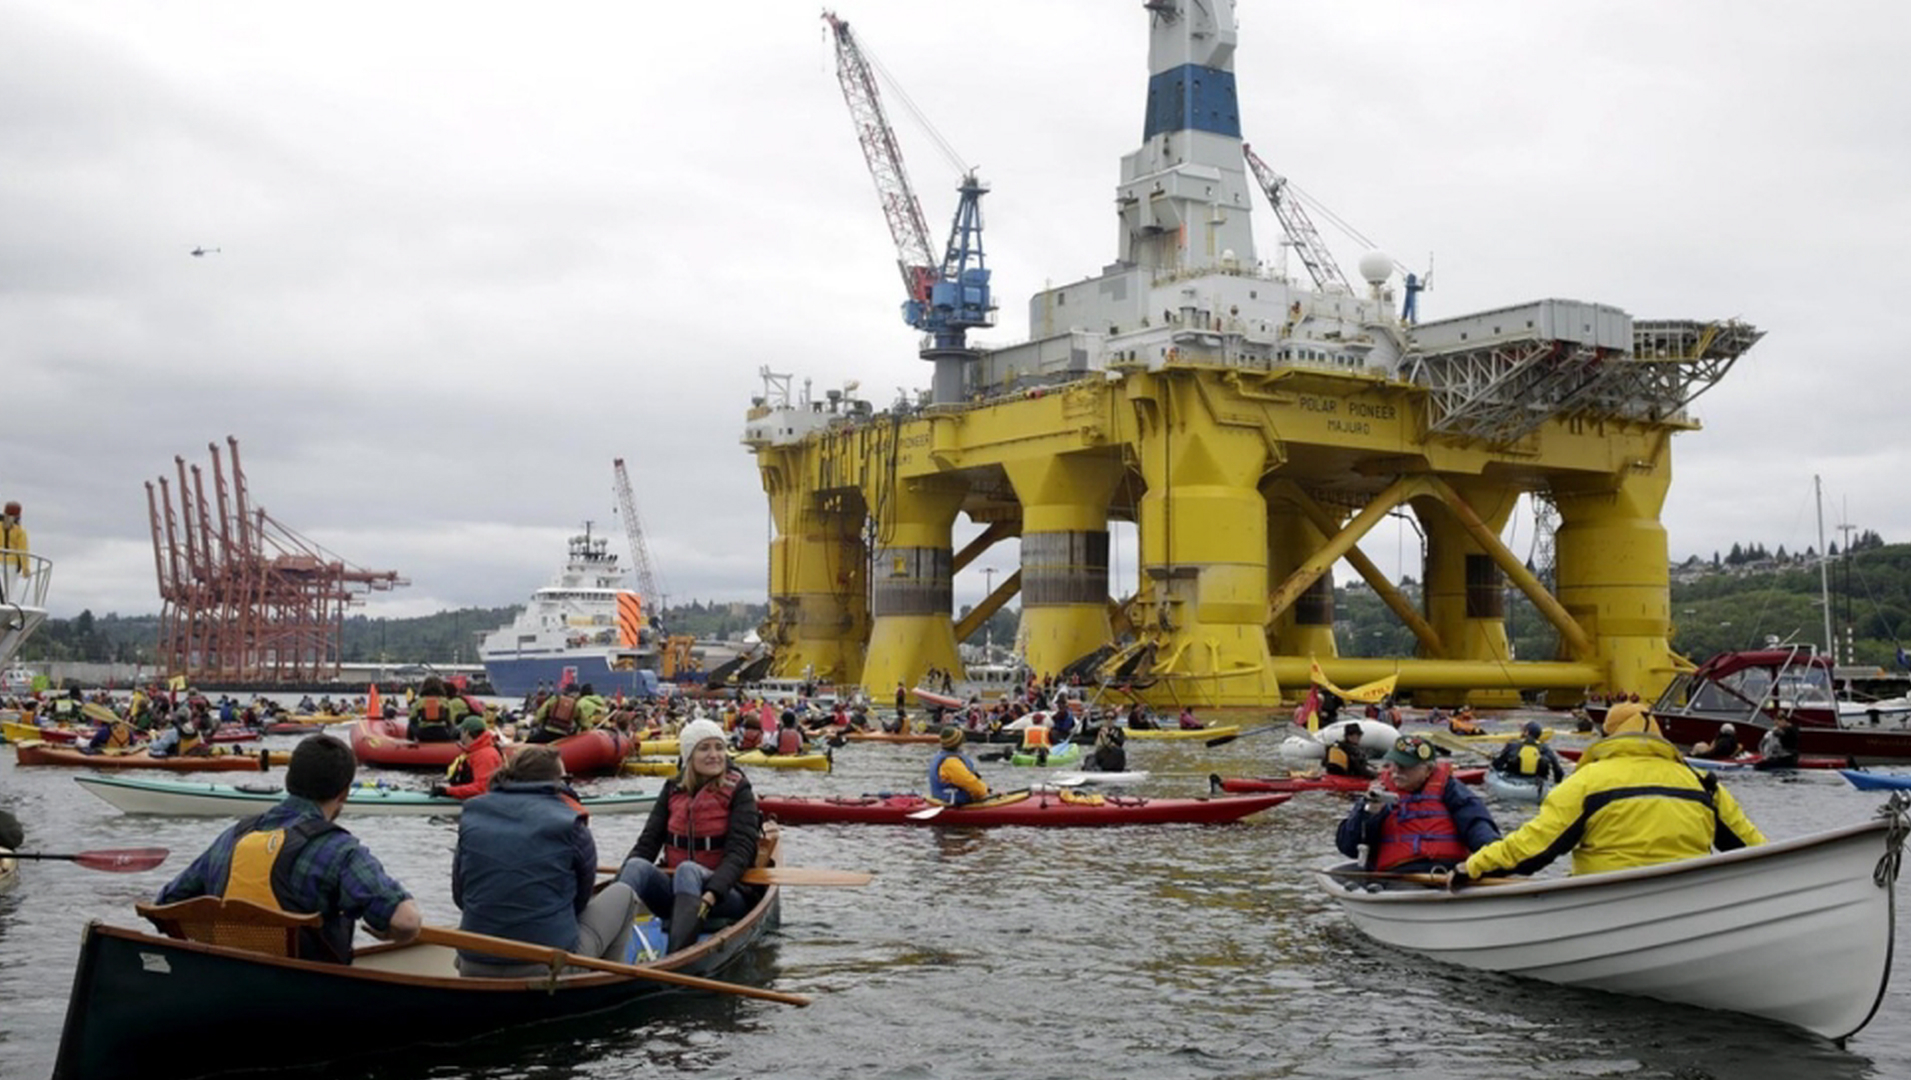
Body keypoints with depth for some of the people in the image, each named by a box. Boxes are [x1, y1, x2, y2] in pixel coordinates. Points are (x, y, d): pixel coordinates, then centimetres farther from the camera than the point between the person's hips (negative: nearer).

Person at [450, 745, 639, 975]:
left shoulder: (472, 813, 5)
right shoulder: (569, 822, -5)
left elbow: (459, 896, 11)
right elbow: (581, 900, 6)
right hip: (549, 970, -5)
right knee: (622, 894, 20)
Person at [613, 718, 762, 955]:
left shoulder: (738, 791, -2)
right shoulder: (673, 789, 10)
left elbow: (740, 851, -12)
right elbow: (648, 842, 4)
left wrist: (711, 894, -29)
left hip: (727, 894, -4)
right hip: (673, 892, 4)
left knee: (687, 870, -34)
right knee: (637, 866, -24)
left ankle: (677, 956, -55)